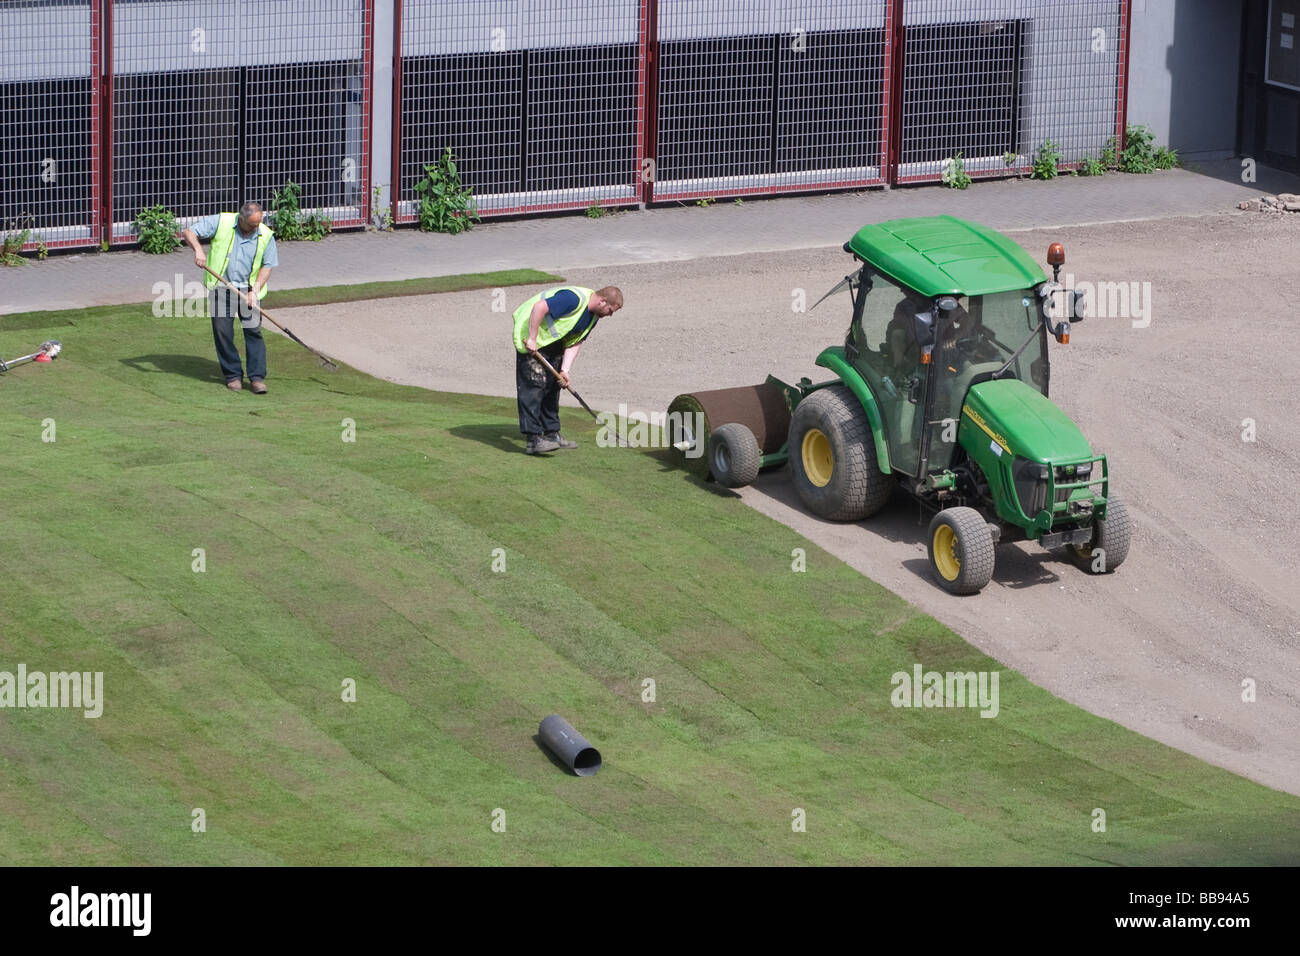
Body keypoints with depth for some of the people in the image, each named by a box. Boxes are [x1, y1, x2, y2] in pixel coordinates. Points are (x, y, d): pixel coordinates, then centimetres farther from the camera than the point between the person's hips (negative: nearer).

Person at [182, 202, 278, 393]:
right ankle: (233, 375, 9)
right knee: (222, 331, -3)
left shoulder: (265, 235, 0)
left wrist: (254, 290, -9)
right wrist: (198, 249, -25)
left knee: (253, 330, -8)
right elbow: (190, 232, -5)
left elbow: (267, 265, 4)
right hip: (220, 287, -1)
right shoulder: (221, 222, -6)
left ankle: (257, 377, -5)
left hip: (248, 288, 1)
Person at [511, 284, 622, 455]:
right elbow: (539, 307, -34)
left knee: (552, 386, 12)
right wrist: (532, 339, -31)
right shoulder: (574, 299, -28)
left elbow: (575, 343, 4)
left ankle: (551, 433, 21)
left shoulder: (593, 316, 3)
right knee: (534, 384, -14)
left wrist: (565, 371, -8)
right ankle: (532, 440, -19)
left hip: (553, 341, 10)